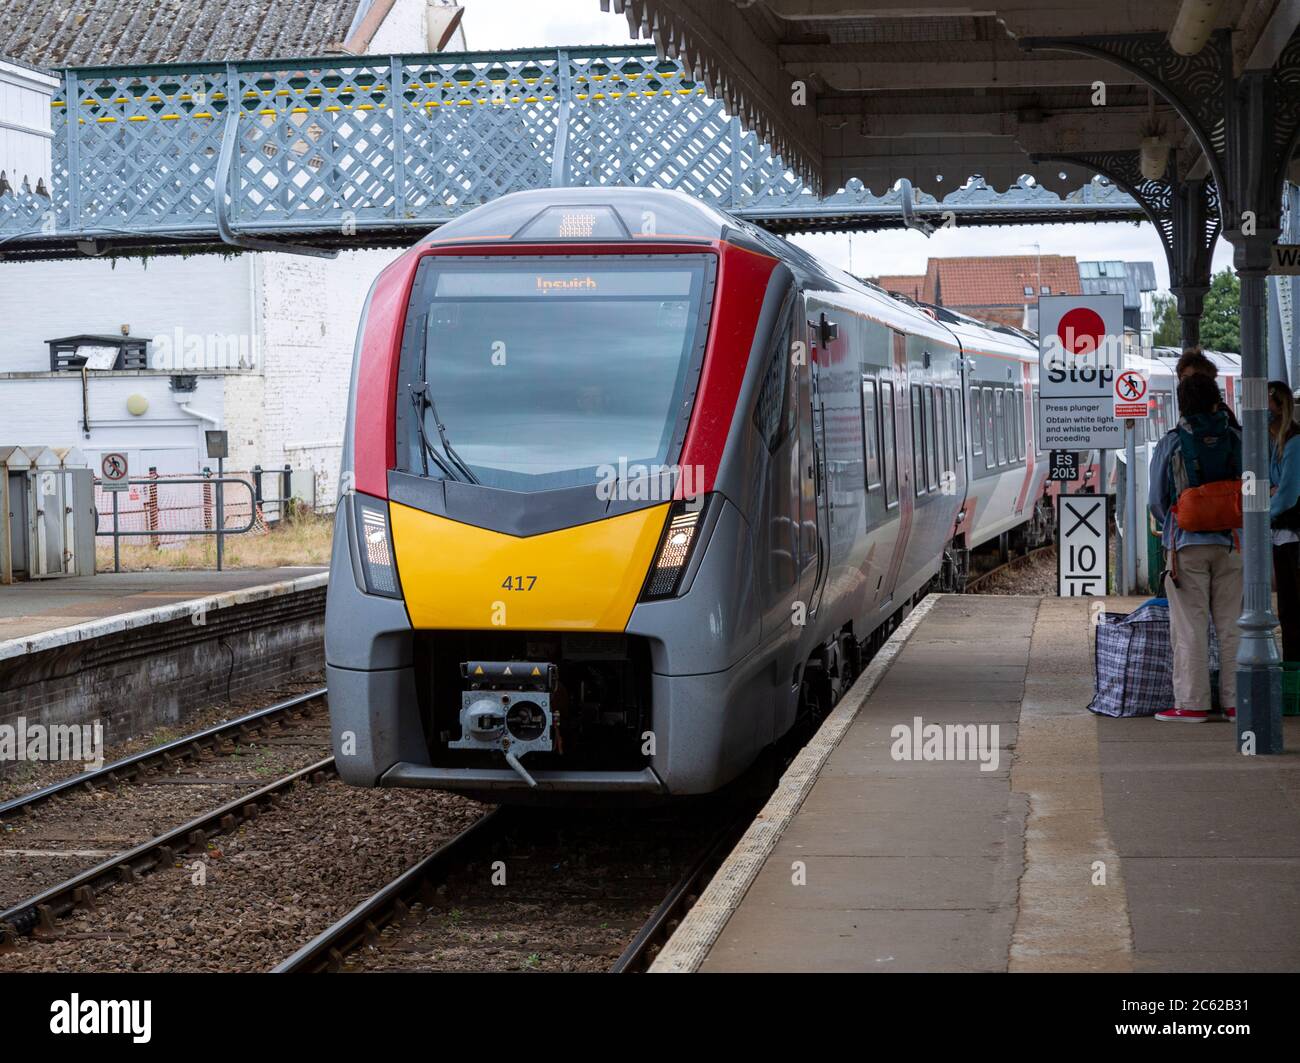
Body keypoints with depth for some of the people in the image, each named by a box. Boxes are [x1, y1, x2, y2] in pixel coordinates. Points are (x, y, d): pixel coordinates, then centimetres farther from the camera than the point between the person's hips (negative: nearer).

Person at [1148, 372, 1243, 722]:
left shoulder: (1171, 444, -5)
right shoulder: (1235, 439, 1)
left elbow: (1157, 499, 2)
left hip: (1187, 544, -2)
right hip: (1230, 542, 3)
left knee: (1190, 628, 1)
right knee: (1232, 625, 8)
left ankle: (1192, 703, 0)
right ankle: (1237, 701, 9)